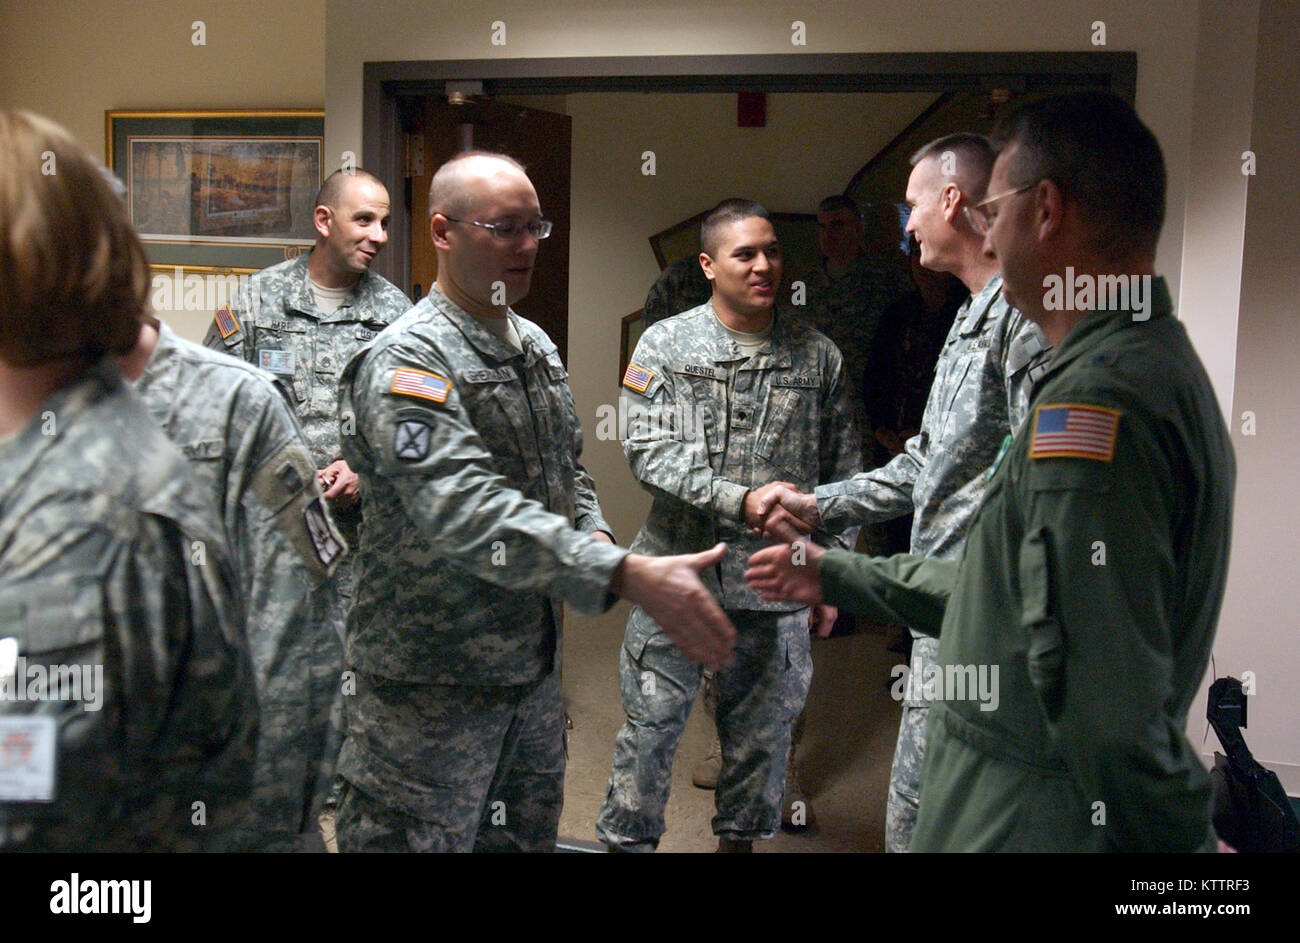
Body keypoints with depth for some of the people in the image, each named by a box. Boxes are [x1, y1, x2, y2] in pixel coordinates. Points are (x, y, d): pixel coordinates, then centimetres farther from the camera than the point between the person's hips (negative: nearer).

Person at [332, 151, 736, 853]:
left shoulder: (536, 345, 10)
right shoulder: (406, 361, -17)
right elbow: (463, 509, -31)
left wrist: (594, 537, -3)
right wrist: (625, 574, -39)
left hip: (534, 658, 8)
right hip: (432, 677, -8)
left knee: (530, 833, 21)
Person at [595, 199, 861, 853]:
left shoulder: (819, 356, 5)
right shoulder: (665, 344, 0)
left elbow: (843, 472, 9)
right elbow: (648, 451, -11)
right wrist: (742, 499, -23)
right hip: (679, 571, -2)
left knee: (762, 730, 14)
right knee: (652, 723, 7)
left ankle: (739, 837, 35)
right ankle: (627, 840, 27)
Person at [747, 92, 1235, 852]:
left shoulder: (1095, 400, -24)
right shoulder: (1167, 368, 10)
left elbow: (1108, 703, -29)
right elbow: (1019, 595, 17)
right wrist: (837, 575, 21)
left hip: (1031, 822, -9)